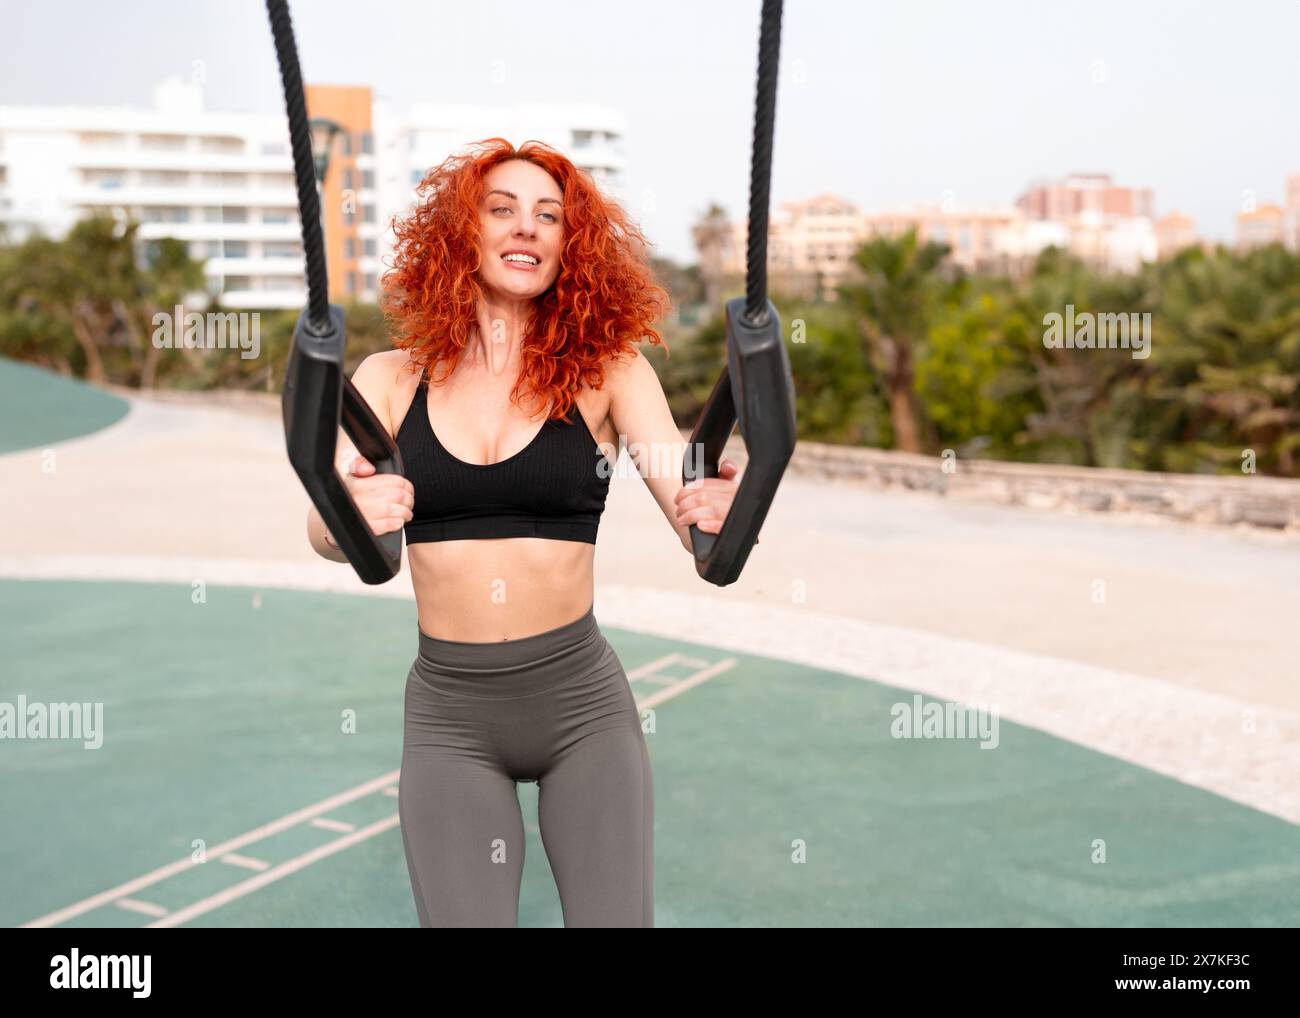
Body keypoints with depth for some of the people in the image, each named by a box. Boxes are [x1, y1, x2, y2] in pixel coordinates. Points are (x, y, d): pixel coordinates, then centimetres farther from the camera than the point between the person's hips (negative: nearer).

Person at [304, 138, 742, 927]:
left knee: (618, 914, -1)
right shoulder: (392, 380, 1)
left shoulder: (608, 369, -3)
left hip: (582, 699, 0)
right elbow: (324, 532, -10)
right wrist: (351, 515, -33)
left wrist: (714, 510, -37)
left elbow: (689, 500, -14)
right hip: (449, 713, 1)